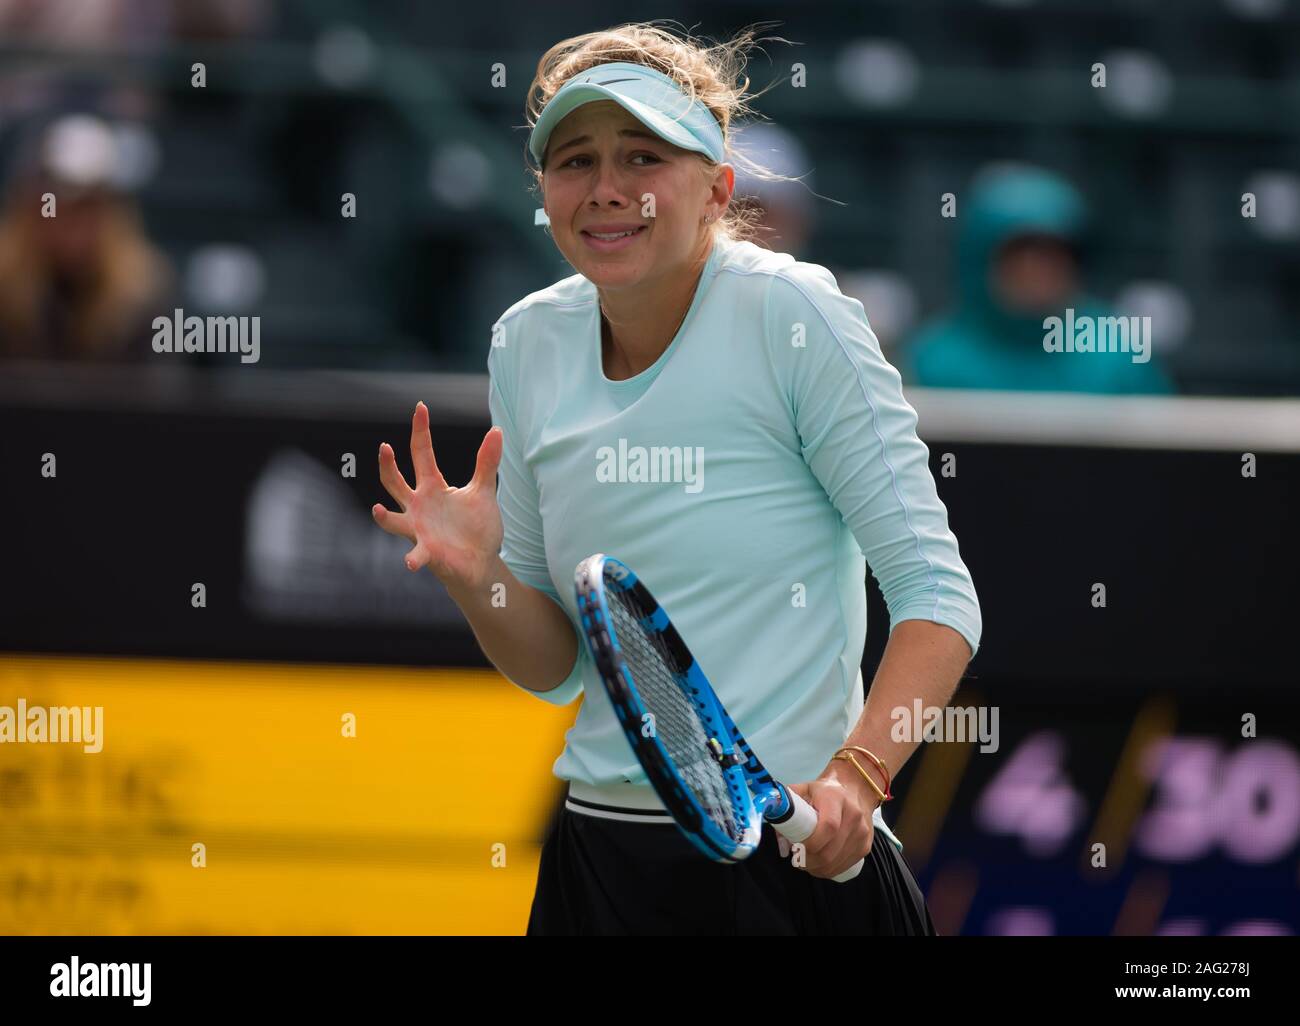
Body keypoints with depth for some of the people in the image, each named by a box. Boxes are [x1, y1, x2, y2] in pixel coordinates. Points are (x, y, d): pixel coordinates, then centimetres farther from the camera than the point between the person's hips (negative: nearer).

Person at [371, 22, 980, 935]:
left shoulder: (791, 314, -12)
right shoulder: (528, 346, 5)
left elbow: (936, 595, -13)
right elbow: (557, 667, 10)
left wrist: (854, 777, -28)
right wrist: (476, 577, -10)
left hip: (791, 861, -5)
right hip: (600, 855, 5)